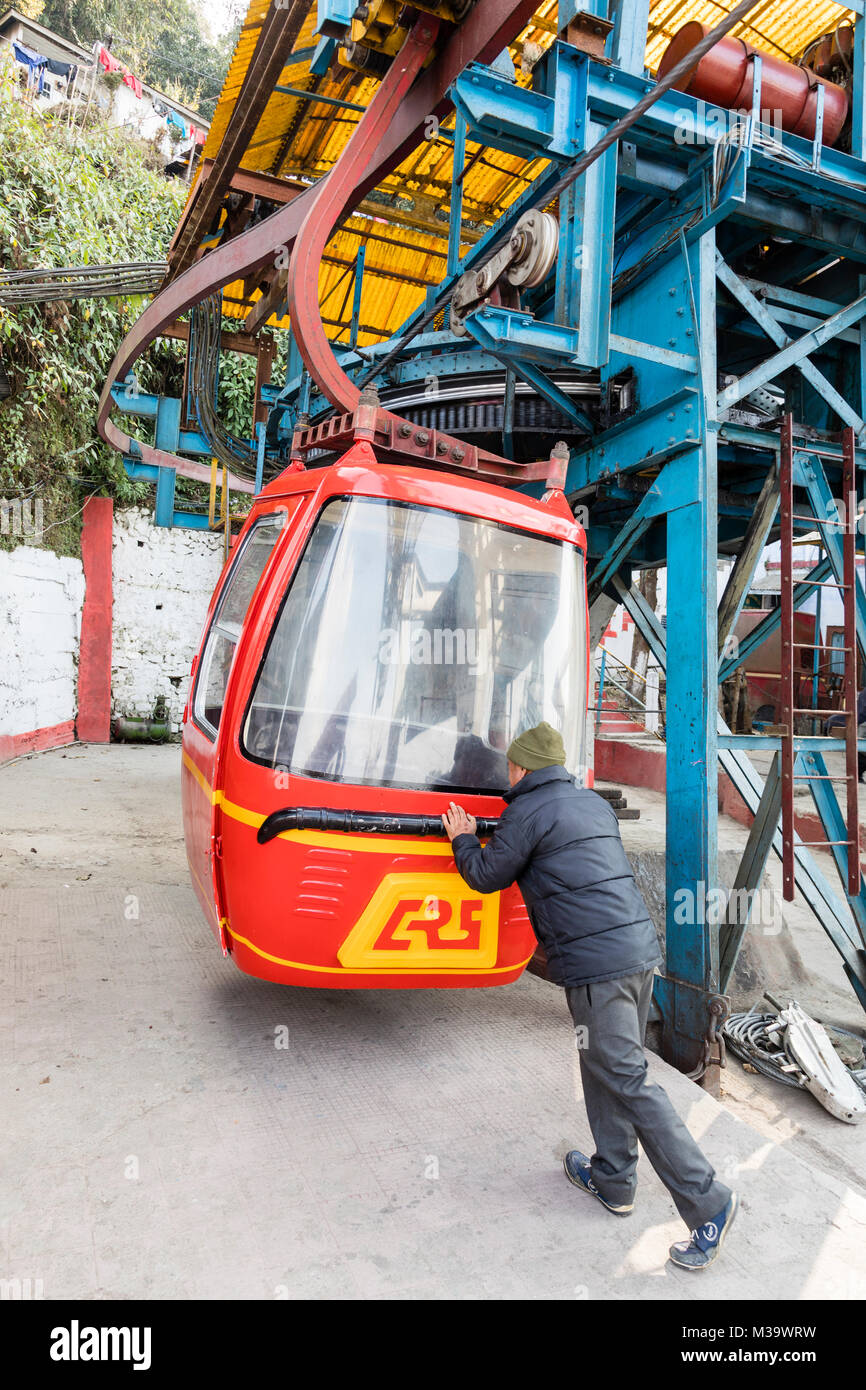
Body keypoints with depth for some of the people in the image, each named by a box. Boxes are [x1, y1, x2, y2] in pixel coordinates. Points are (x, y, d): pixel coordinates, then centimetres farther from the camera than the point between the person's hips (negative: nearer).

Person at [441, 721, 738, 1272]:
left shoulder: (529, 812, -8)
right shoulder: (596, 803, 17)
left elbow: (487, 876, 1)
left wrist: (464, 839, 20)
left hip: (594, 964, -9)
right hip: (641, 949, 9)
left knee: (628, 1081, -2)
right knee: (609, 1067, 20)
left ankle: (708, 1201, 2)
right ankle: (612, 1179, 31)